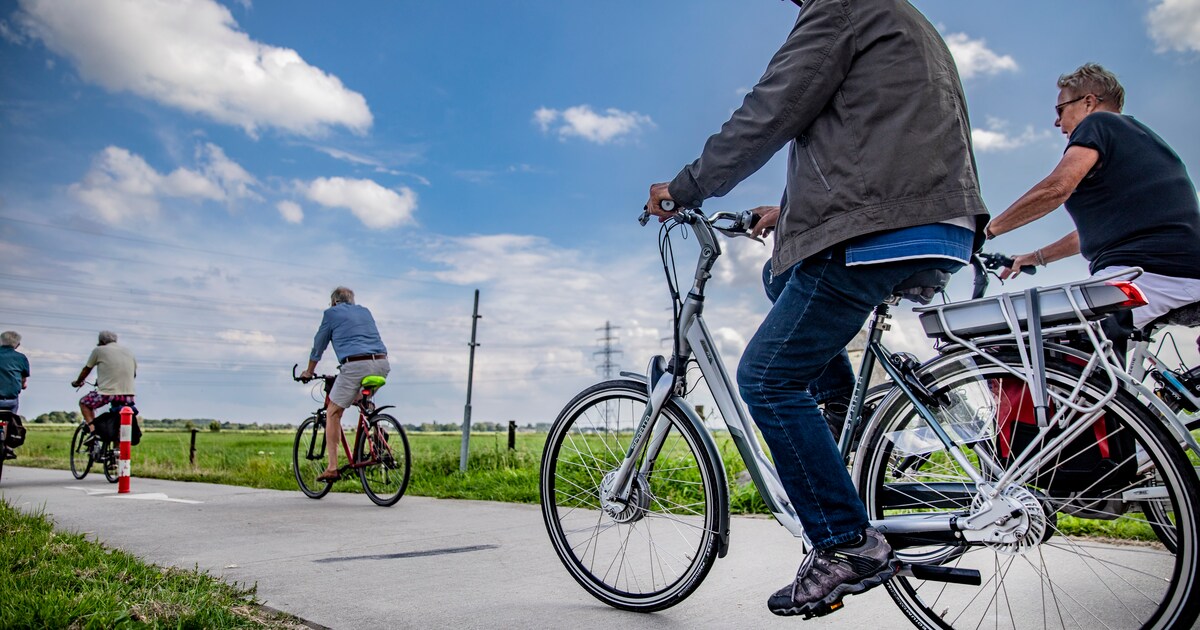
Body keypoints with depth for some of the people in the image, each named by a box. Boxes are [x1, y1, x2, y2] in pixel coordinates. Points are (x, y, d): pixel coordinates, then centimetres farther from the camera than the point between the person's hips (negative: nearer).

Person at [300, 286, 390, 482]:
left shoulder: (331, 313, 14)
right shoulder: (365, 311, 28)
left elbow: (318, 345, 21)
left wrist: (309, 371, 37)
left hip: (355, 365, -5)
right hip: (382, 364, 5)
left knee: (333, 413, 8)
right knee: (361, 398, 33)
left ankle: (332, 468, 3)